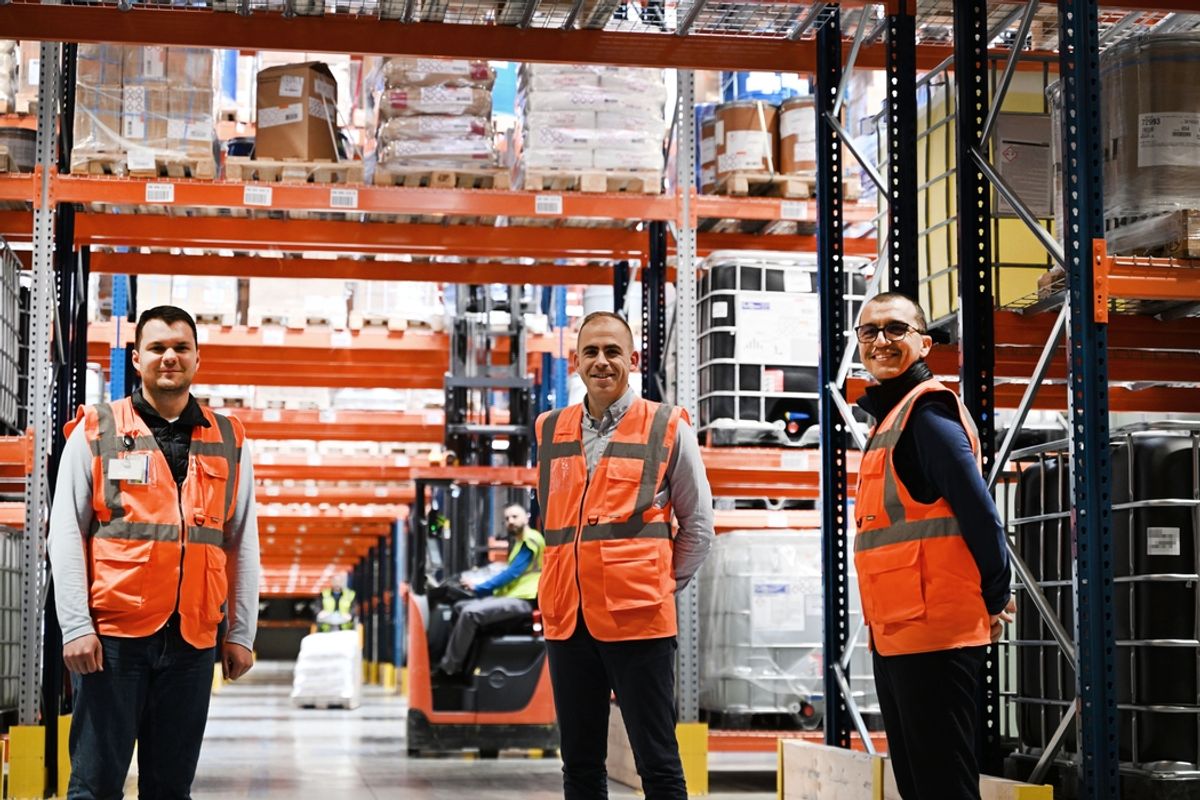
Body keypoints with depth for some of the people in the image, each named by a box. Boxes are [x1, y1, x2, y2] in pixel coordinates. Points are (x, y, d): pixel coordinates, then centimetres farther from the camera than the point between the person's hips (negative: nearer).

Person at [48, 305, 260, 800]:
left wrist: (241, 632, 8)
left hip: (193, 640, 3)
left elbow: (243, 545, 13)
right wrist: (76, 627, -9)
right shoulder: (96, 432, 3)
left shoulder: (228, 442, 12)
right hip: (113, 636, -3)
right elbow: (66, 535, -1)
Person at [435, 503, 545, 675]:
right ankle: (466, 666, -1)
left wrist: (478, 587, -11)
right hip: (509, 596, 11)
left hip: (522, 600, -11)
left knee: (470, 613, -25)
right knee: (460, 606, 6)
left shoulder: (531, 541, -8)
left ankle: (448, 668, -19)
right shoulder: (518, 542, 23)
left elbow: (511, 573, -15)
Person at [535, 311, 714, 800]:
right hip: (566, 620, 4)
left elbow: (698, 527, 6)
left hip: (639, 618, -4)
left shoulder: (667, 429, 1)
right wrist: (569, 585, 14)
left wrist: (661, 587, 2)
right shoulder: (550, 431, 12)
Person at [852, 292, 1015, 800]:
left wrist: (995, 598, -11)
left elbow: (979, 511, -18)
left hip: (933, 632, -10)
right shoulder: (891, 416, 19)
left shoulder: (927, 412, -11)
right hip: (896, 635, 10)